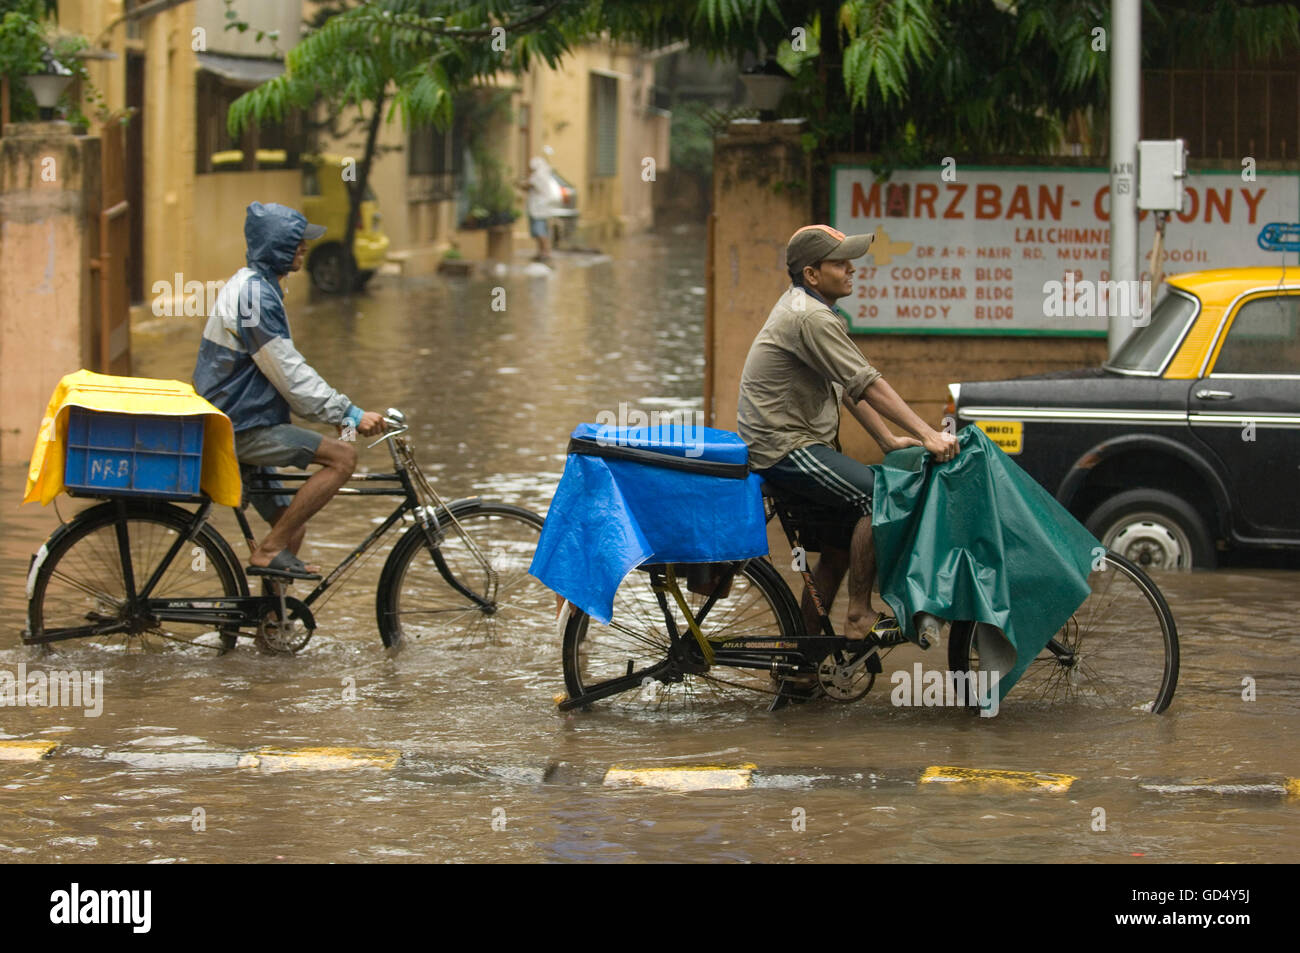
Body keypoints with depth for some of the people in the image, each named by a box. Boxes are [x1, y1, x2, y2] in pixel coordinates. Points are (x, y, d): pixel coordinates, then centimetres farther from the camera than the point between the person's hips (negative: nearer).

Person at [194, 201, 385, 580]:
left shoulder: (254, 287, 17)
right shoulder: (254, 295, -17)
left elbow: (286, 370, 23)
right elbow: (291, 375, -20)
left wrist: (337, 413, 17)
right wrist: (349, 414, -17)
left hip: (242, 425, 11)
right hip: (242, 430, -11)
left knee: (291, 529, 14)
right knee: (342, 456, -18)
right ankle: (270, 550, -16)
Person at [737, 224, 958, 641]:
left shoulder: (803, 306, 16)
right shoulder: (810, 318, -18)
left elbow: (849, 387, 18)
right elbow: (866, 384, -23)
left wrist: (889, 440, 13)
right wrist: (926, 434, -24)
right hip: (786, 449, -11)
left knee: (850, 522, 14)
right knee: (877, 496, -20)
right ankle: (860, 619, -15)